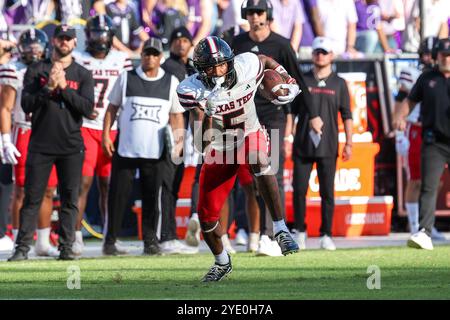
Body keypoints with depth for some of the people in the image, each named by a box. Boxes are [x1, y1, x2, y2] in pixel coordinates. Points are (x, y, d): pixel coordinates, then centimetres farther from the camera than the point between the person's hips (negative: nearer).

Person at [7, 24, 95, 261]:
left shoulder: (83, 75, 8)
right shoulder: (36, 71, 7)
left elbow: (87, 108, -4)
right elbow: (26, 105, -3)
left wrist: (64, 87, -12)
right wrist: (49, 87, -14)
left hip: (71, 146, 1)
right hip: (40, 144, -1)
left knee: (69, 198, 1)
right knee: (32, 197, -3)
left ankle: (66, 247, 6)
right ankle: (23, 247, -2)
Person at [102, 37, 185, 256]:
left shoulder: (171, 82, 8)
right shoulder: (126, 78, 6)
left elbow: (176, 115, 10)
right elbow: (112, 107, 9)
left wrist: (178, 139, -2)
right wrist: (106, 134, 0)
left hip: (155, 151, 1)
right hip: (125, 148, -1)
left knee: (152, 197, 3)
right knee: (118, 195, -2)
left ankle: (150, 241, 11)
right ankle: (110, 241, 3)